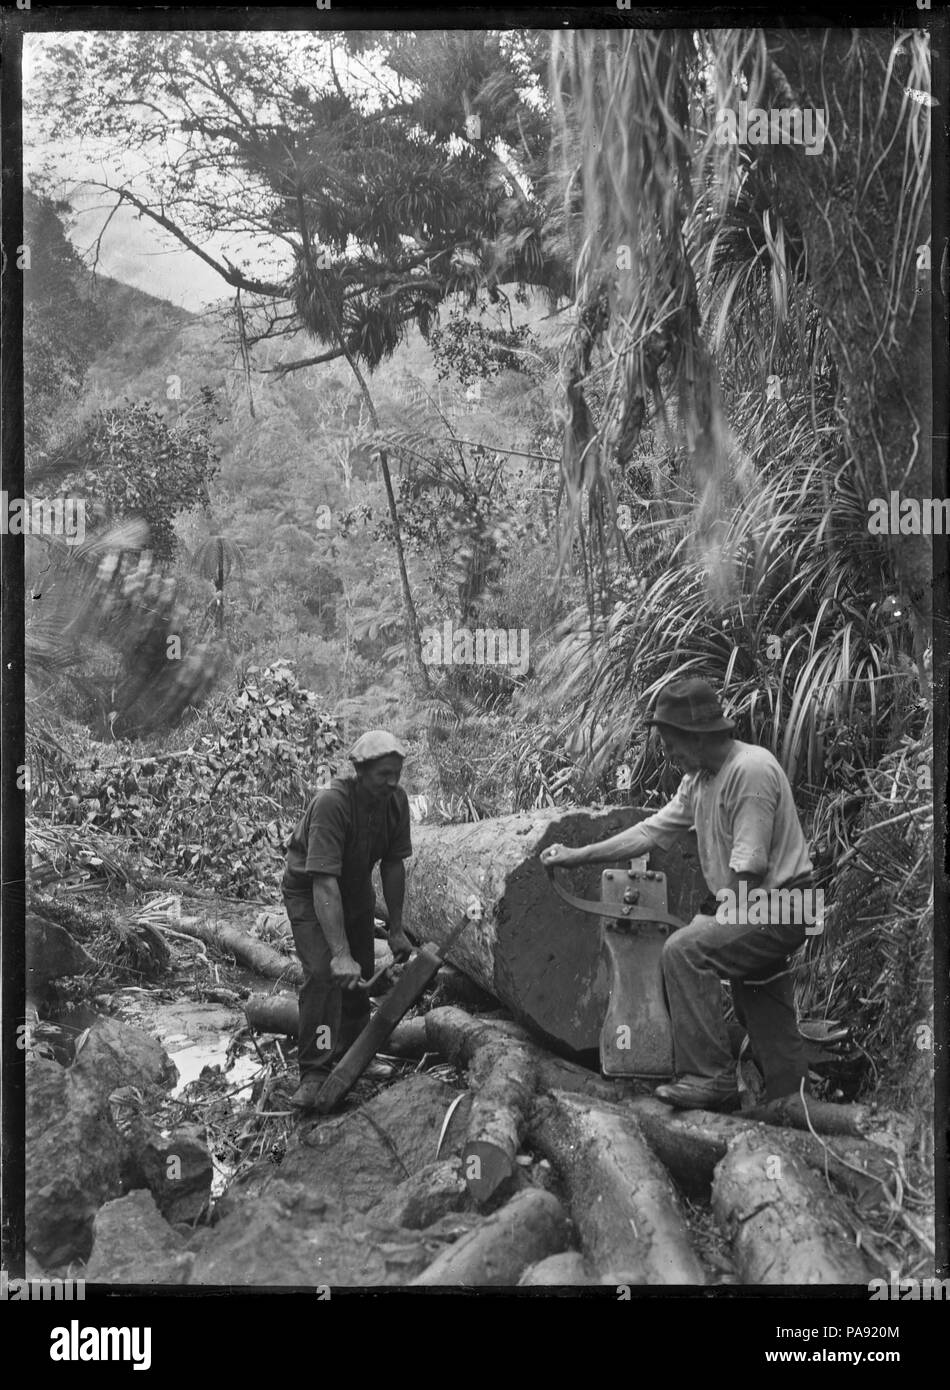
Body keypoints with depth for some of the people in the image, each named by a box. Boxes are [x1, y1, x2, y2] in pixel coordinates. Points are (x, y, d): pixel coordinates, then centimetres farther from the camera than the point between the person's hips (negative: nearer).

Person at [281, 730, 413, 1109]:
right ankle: (314, 1073, -12)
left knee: (361, 974, 11)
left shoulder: (396, 800, -16)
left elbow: (393, 864, -5)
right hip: (308, 890, -6)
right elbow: (324, 883, -40)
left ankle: (351, 1055, 30)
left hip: (357, 887, 7)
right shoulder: (331, 803, -36)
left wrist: (396, 929, -2)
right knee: (324, 974, -19)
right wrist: (340, 954, -44)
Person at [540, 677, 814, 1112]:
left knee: (684, 950, -24)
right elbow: (651, 831, 12)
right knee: (768, 1030, 17)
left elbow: (748, 868, -24)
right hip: (760, 913, 10)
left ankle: (710, 1077, -21)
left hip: (778, 910, -10)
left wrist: (719, 922, -15)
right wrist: (577, 855, 9)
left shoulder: (751, 770, -22)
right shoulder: (699, 779, 8)